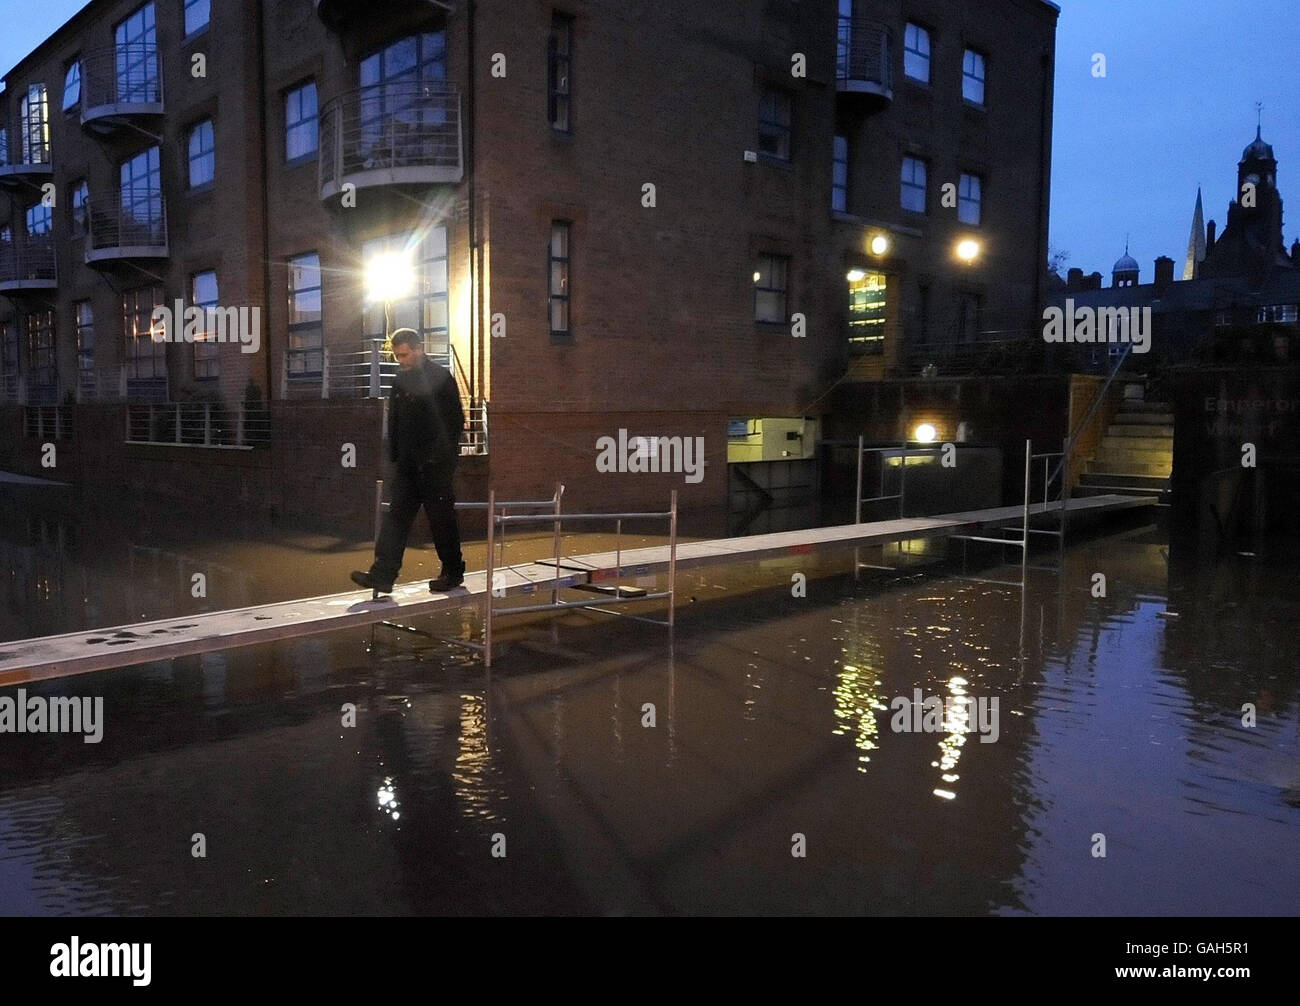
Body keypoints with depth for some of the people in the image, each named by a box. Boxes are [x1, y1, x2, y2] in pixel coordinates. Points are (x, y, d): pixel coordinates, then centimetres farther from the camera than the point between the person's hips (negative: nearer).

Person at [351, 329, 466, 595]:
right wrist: (395, 456, 9)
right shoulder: (400, 380, 12)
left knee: (441, 518, 2)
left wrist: (441, 457, -12)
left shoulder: (440, 378, -8)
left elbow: (455, 421, -9)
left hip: (435, 464, -6)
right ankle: (382, 575, 0)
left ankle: (453, 572, 17)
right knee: (397, 516, 2)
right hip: (407, 464, 6)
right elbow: (394, 421, 16)